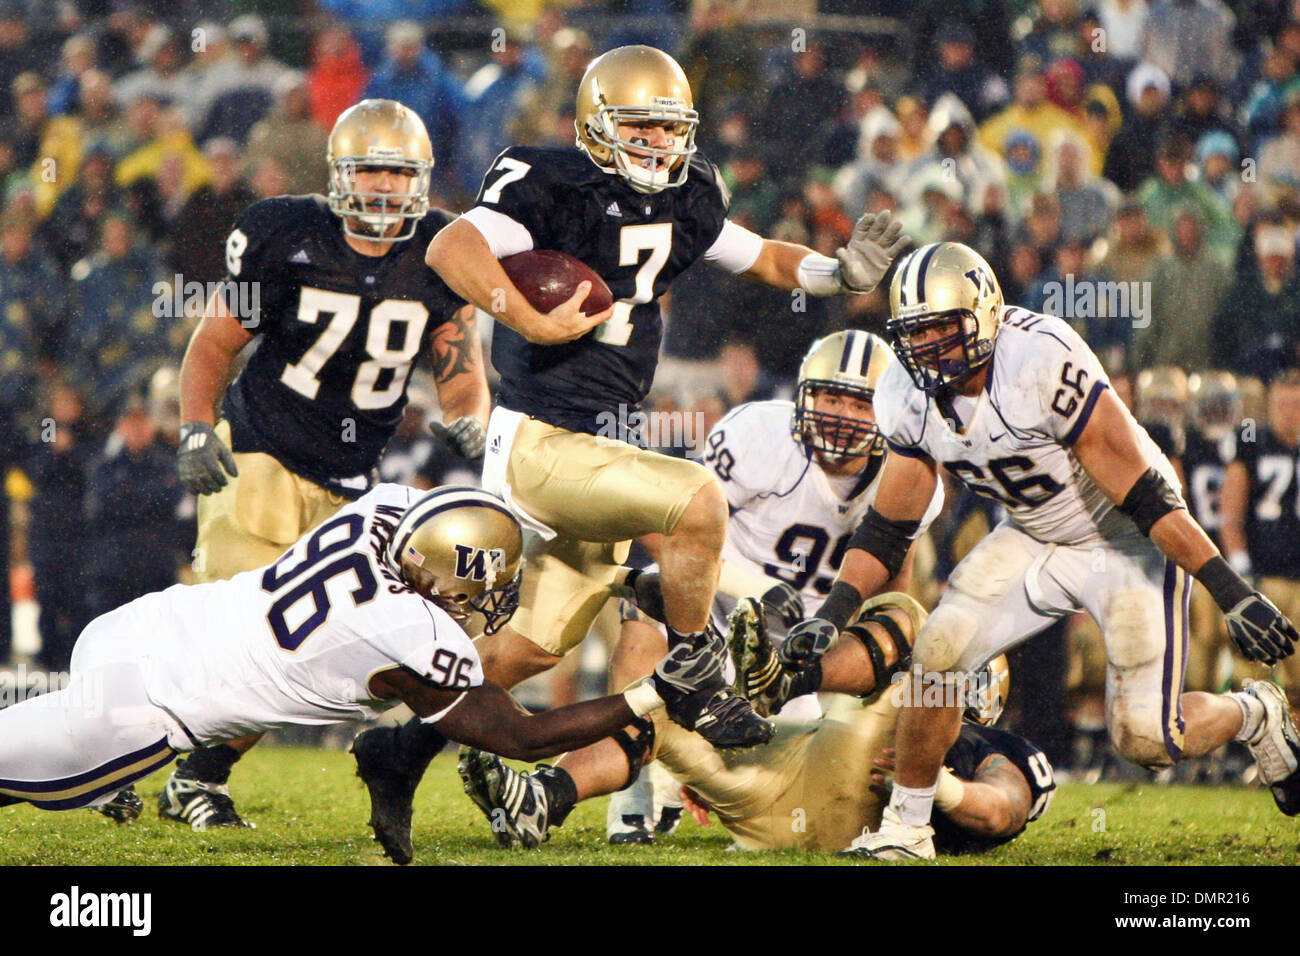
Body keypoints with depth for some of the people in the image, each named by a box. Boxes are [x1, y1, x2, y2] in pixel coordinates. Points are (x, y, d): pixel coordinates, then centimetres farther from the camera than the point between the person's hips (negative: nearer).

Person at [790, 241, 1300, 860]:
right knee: (937, 654, -11)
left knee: (1144, 739, -10)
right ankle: (906, 826, 7)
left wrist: (1233, 594, -31)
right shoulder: (909, 398, -11)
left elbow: (1142, 493, -31)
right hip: (1034, 541, 6)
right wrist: (833, 614, -12)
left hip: (1125, 542, -6)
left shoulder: (1043, 362, -33)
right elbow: (887, 528, 1)